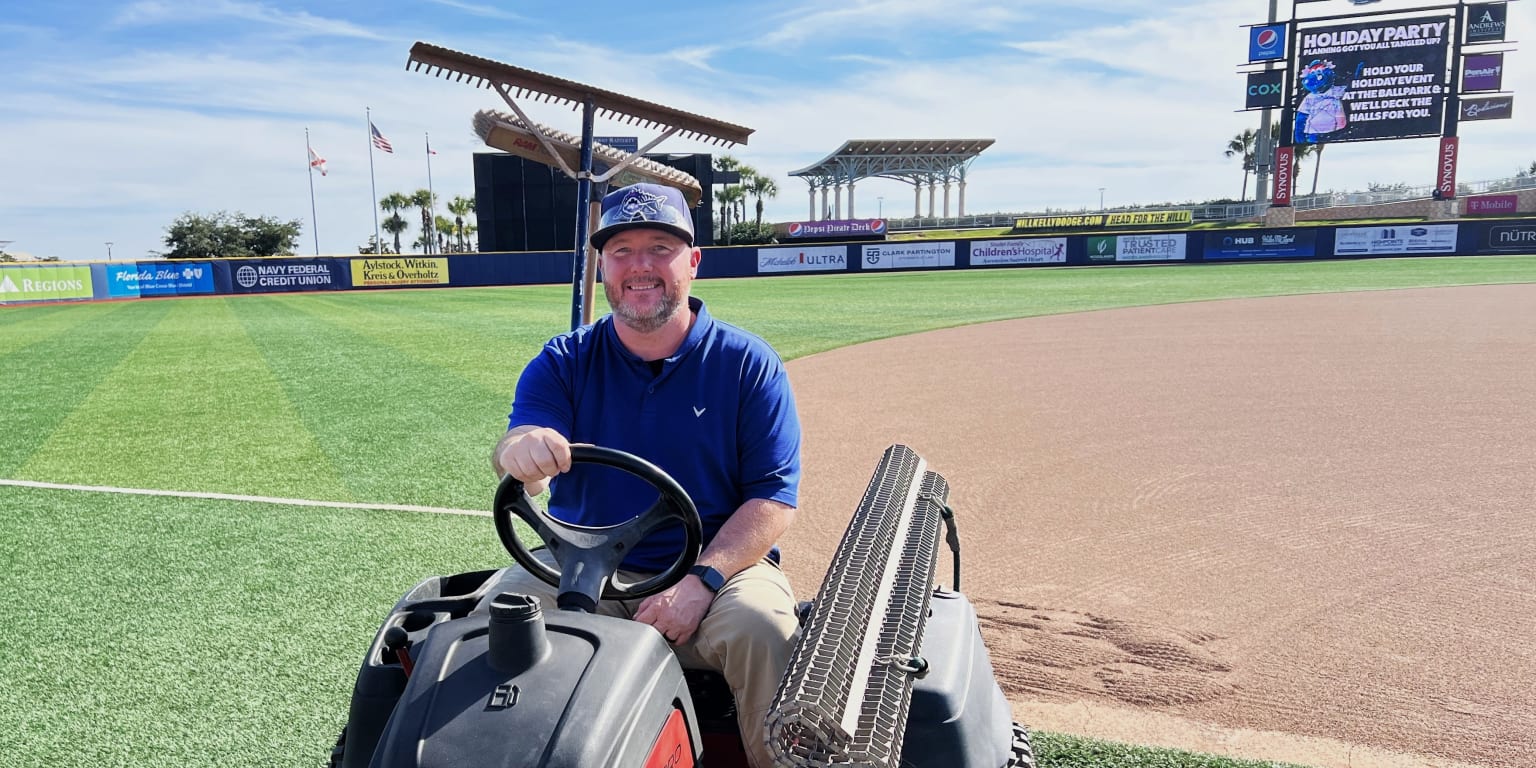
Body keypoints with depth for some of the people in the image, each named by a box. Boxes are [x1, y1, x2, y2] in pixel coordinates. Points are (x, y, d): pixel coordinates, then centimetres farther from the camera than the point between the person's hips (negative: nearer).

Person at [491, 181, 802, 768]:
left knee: (761, 626, -30)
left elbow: (775, 498, -6)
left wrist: (700, 582, -20)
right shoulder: (562, 363, 5)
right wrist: (520, 450, -38)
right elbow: (522, 460, -12)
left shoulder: (748, 363, -1)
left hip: (719, 567, -2)